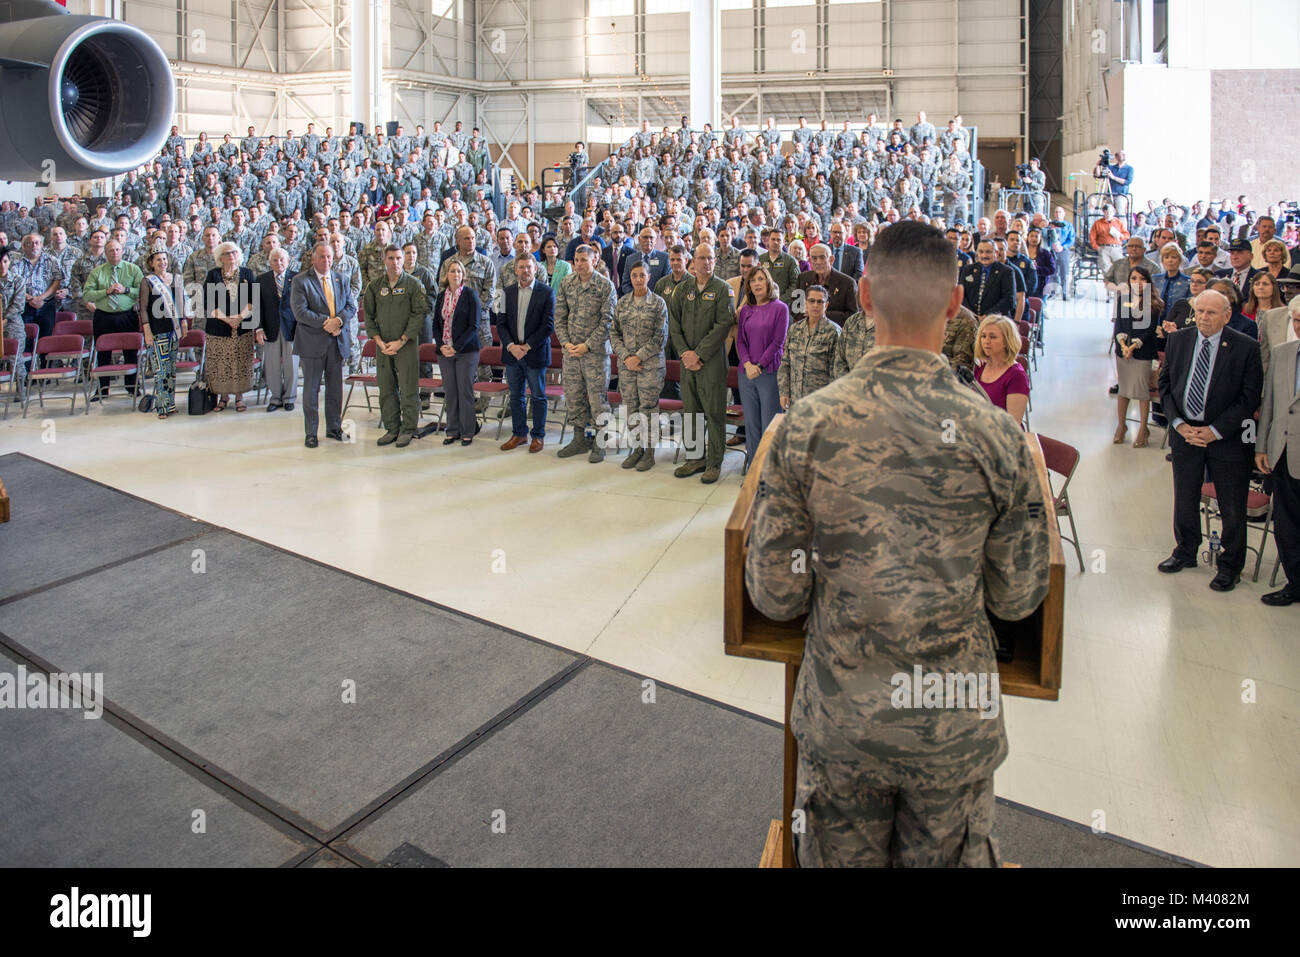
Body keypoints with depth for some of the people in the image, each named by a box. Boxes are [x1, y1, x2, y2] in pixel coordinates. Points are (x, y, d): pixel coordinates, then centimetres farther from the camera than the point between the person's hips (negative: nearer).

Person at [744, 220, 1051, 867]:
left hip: (838, 717, 1)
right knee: (943, 858, 21)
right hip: (953, 724, 0)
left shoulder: (805, 425, -14)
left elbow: (773, 595, -10)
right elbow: (1018, 599, -6)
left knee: (840, 856, 21)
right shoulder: (996, 435, -14)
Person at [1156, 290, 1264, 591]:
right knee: (1184, 500, 17)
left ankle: (1230, 566, 24)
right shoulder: (1177, 340, 0)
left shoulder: (1246, 348, -11)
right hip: (1185, 432, 3)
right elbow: (1165, 384, 5)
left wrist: (1215, 431, -15)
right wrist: (1179, 424, -7)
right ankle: (1185, 552, 39)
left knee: (1232, 508, 7)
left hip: (1228, 437, -3)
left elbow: (1250, 397, -10)